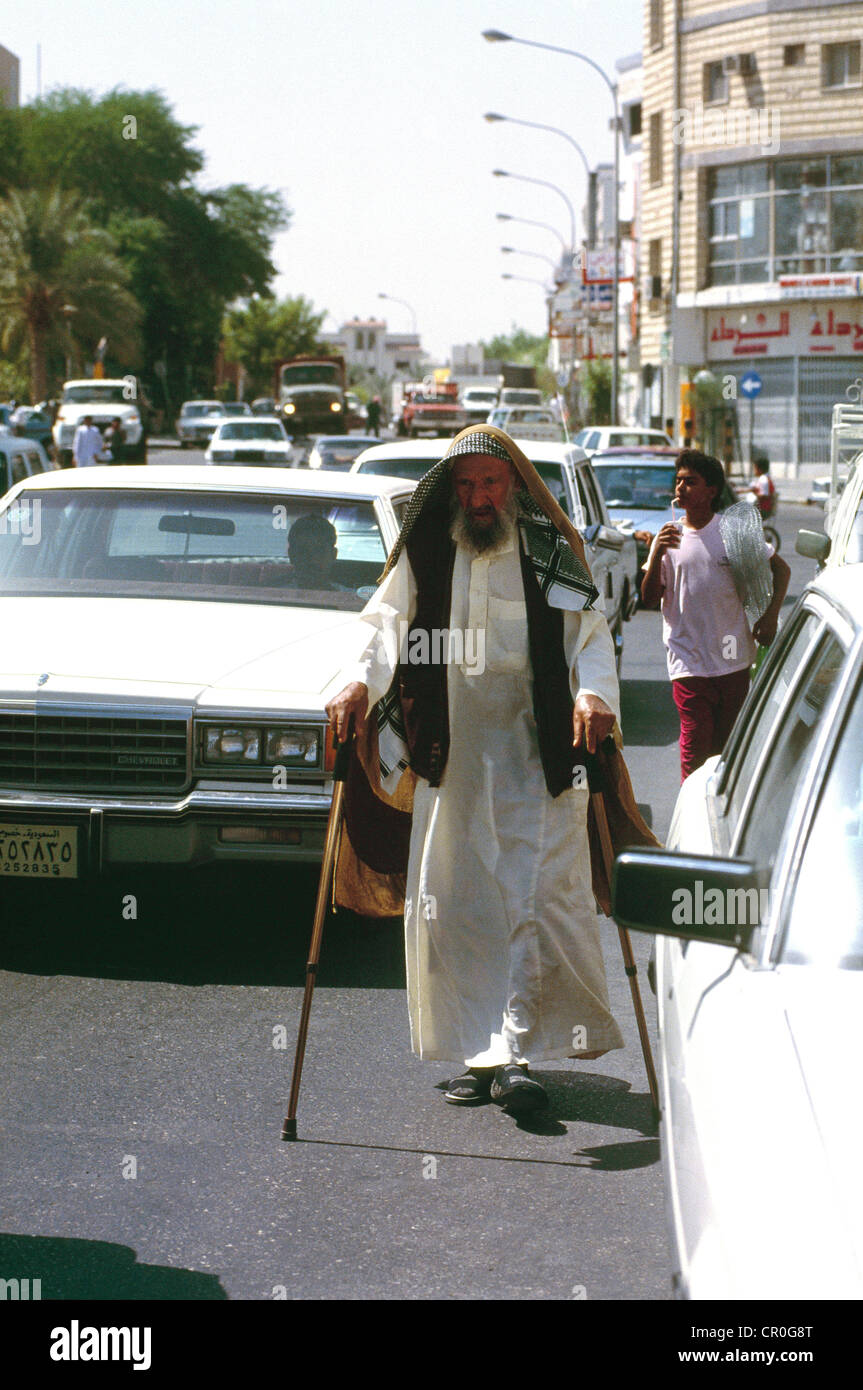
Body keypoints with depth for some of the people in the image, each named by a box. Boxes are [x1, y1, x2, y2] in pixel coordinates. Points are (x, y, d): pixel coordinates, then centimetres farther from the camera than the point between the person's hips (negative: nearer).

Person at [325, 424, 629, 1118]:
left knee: (535, 902, -11)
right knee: (452, 906, 3)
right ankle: (479, 1054, 14)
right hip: (449, 760, 2)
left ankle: (514, 1055, -11)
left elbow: (592, 632, -3)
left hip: (536, 756, -2)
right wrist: (357, 680, -15)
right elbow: (384, 624, 5)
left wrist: (594, 692, -23)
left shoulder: (552, 554, 3)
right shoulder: (424, 555, 7)